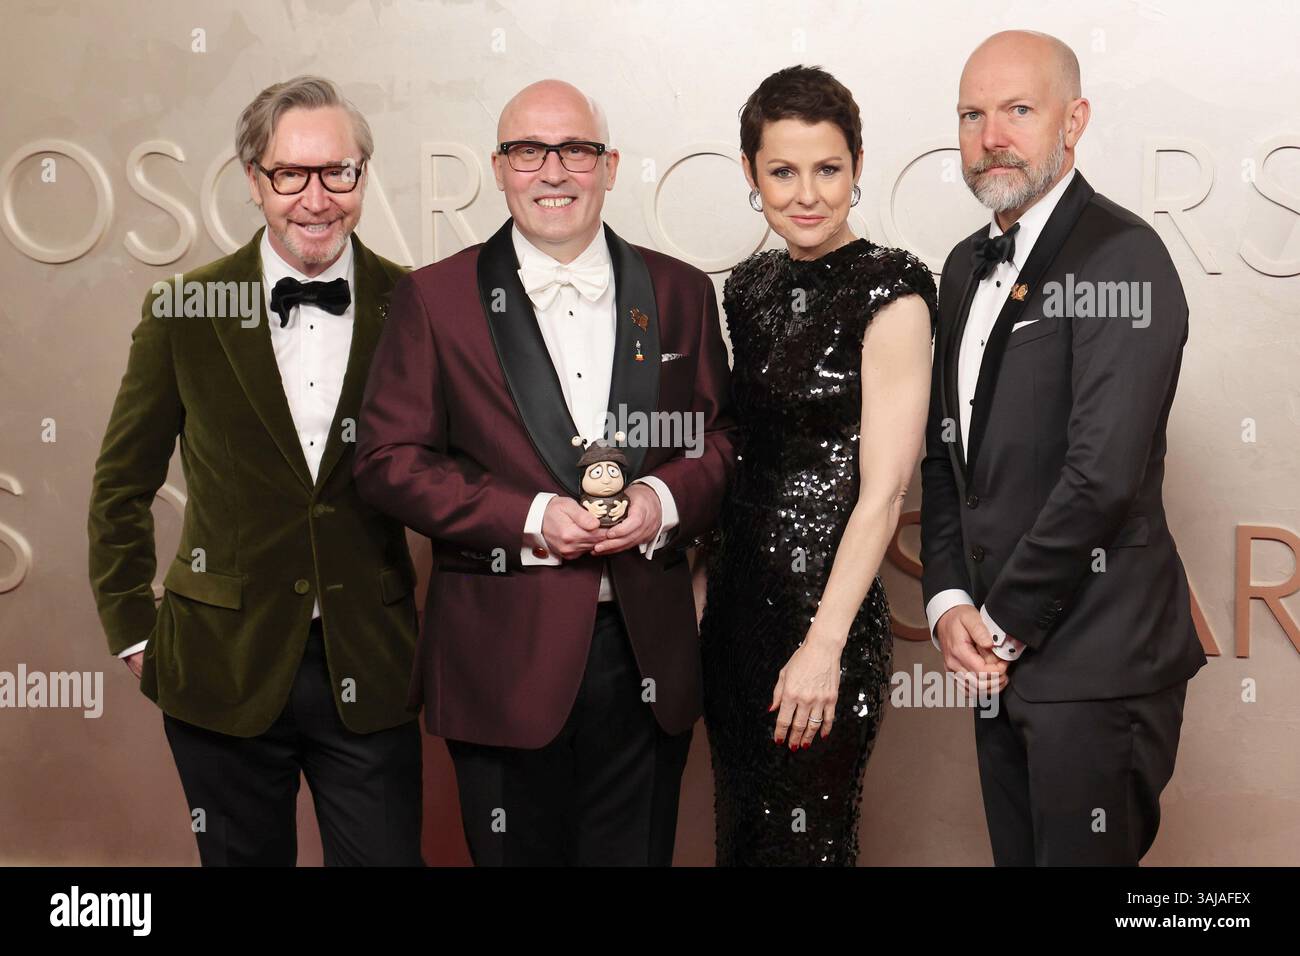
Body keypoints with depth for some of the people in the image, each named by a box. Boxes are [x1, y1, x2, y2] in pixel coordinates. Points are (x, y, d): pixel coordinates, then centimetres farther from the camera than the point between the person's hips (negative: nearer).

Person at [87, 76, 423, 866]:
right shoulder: (186, 311, -2)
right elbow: (122, 484, 7)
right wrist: (133, 632, 5)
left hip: (370, 675, 0)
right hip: (225, 675, 1)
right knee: (244, 857, 13)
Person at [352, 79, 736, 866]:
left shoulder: (680, 292, 9)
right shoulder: (435, 298, 1)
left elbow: (722, 437, 11)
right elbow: (389, 459, -3)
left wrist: (666, 499, -11)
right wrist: (528, 517, -15)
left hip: (647, 654, 2)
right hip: (503, 654, -2)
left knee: (637, 853, 11)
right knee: (519, 855, 9)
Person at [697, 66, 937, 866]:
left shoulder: (889, 289, -11)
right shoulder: (751, 286, 9)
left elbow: (885, 488, -16)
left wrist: (824, 646, -20)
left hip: (827, 619, -7)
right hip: (736, 606, 7)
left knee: (806, 839, 4)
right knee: (740, 831, 16)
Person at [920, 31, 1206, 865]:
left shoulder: (1121, 255, -13)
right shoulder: (968, 266, 13)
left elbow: (1103, 474, -20)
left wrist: (1004, 623, -12)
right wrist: (949, 601, 1)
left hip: (1095, 662, -7)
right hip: (1003, 648, 8)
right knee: (1018, 854, 16)